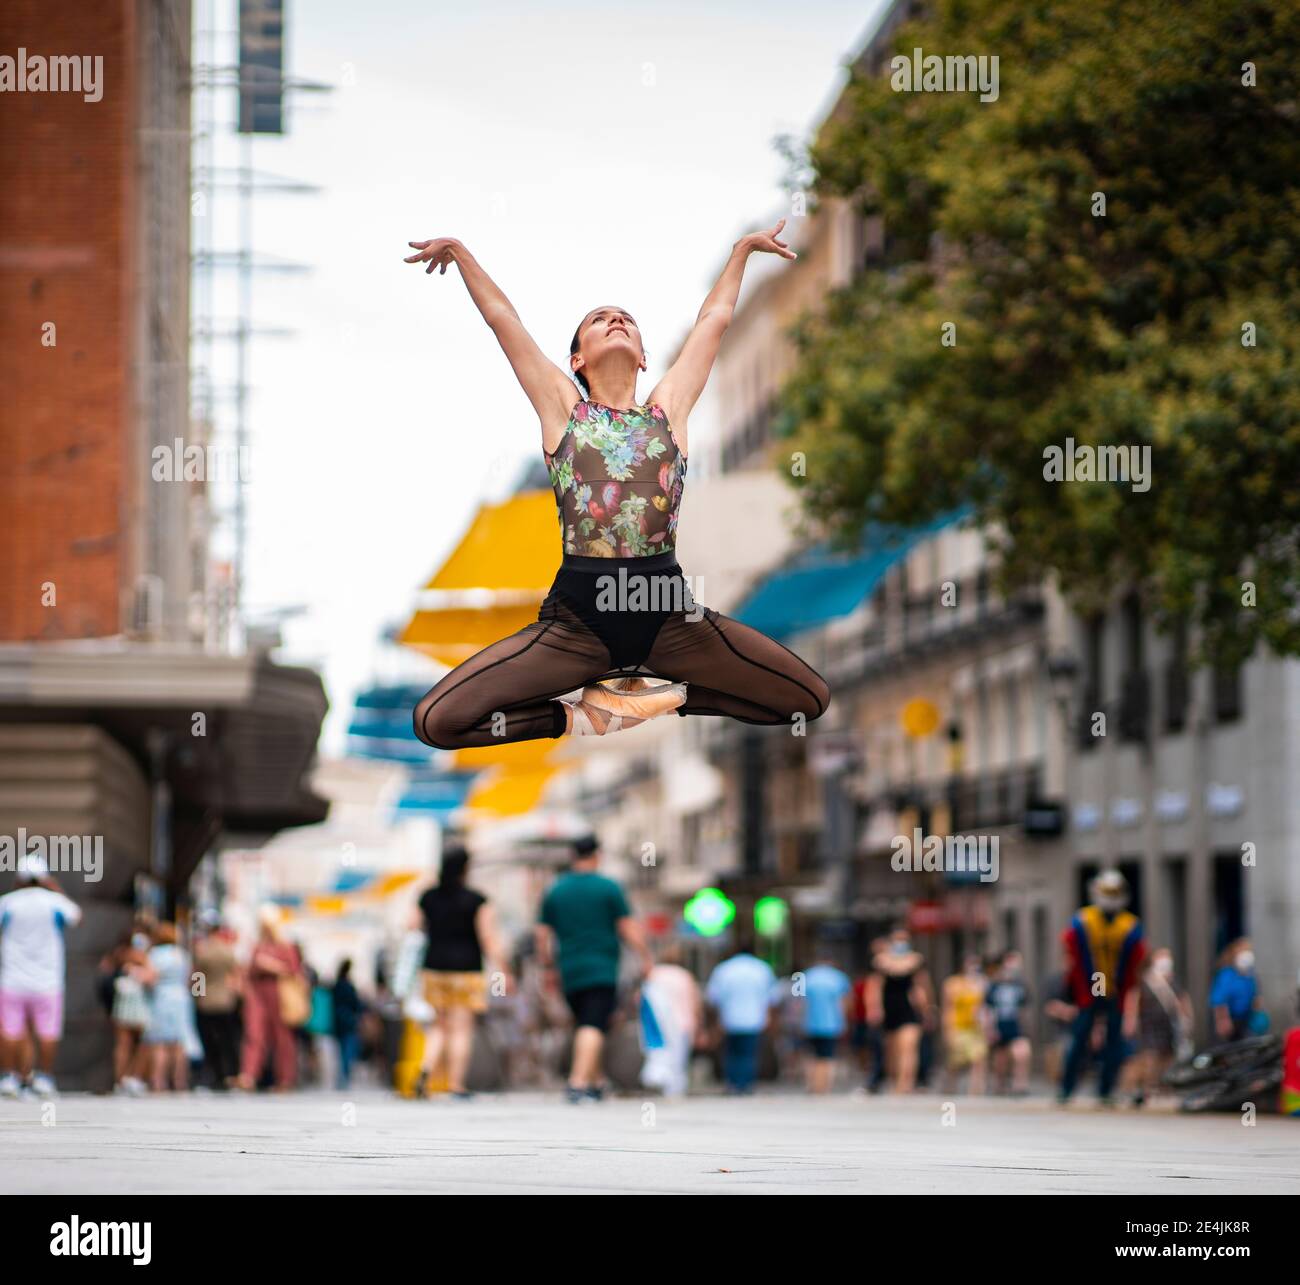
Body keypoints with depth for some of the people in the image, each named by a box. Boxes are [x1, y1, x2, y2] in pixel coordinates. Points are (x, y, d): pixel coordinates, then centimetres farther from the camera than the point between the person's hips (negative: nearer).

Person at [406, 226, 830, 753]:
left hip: (669, 613, 2)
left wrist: (743, 248, 33)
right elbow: (501, 316, 15)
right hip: (579, 613, -2)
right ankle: (577, 718, 3)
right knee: (436, 720, -19)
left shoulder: (668, 407, 13)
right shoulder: (562, 408, 9)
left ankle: (666, 693, 11)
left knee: (809, 699, -5)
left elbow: (714, 319, 23)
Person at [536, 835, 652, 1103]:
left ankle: (594, 1083, 20)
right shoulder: (608, 888, -4)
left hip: (570, 971, 4)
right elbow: (629, 929, -4)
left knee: (583, 1027, 17)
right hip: (602, 970, -4)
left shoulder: (555, 891, 7)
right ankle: (578, 1082, -25)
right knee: (593, 1027, -11)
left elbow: (543, 934, 8)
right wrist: (646, 958, 6)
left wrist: (547, 964, 20)